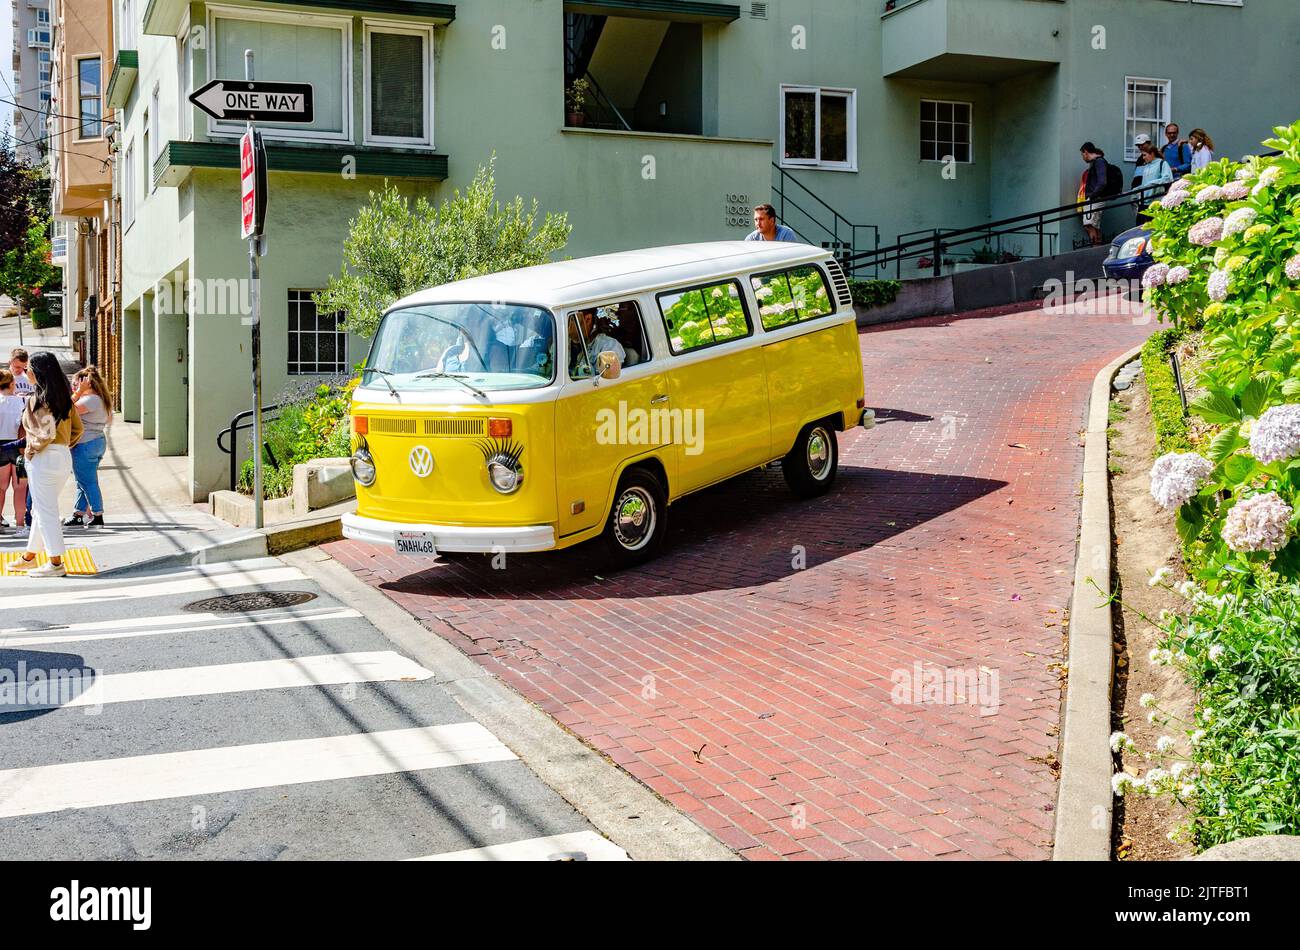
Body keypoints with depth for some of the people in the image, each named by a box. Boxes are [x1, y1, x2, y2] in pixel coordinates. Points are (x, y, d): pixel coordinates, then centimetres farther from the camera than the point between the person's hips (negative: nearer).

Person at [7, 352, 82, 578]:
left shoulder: (38, 399, -15)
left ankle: (56, 564, 4)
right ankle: (29, 557, 30)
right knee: (41, 510, 19)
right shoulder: (63, 396, 9)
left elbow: (46, 433, -23)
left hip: (44, 459, -8)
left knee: (46, 511, 0)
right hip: (64, 457, 8)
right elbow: (77, 428, 12)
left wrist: (31, 449, -9)